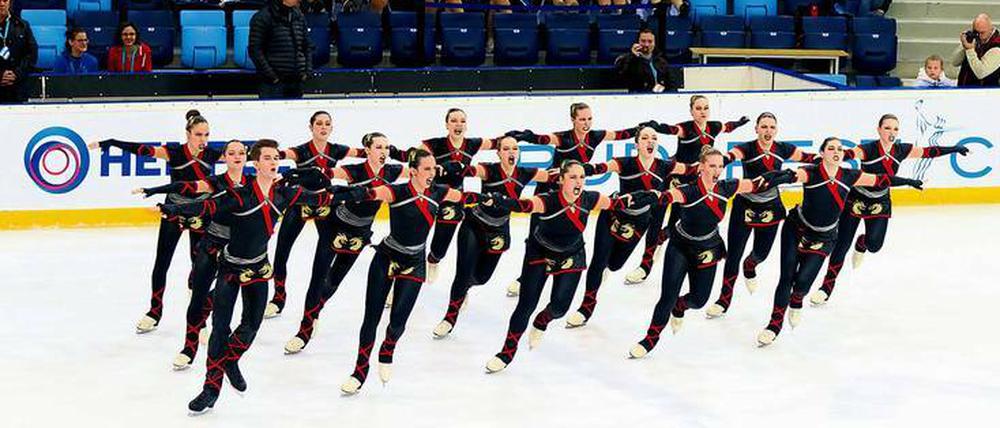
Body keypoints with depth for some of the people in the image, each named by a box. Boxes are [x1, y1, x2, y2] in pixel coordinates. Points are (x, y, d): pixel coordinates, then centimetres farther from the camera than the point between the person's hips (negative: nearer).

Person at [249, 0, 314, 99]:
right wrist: (270, 75, -14)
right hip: (274, 84, -6)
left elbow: (307, 46, 20)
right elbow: (254, 50, -10)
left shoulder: (299, 16, 12)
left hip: (296, 82, 6)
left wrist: (308, 70, 7)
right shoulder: (262, 18, -7)